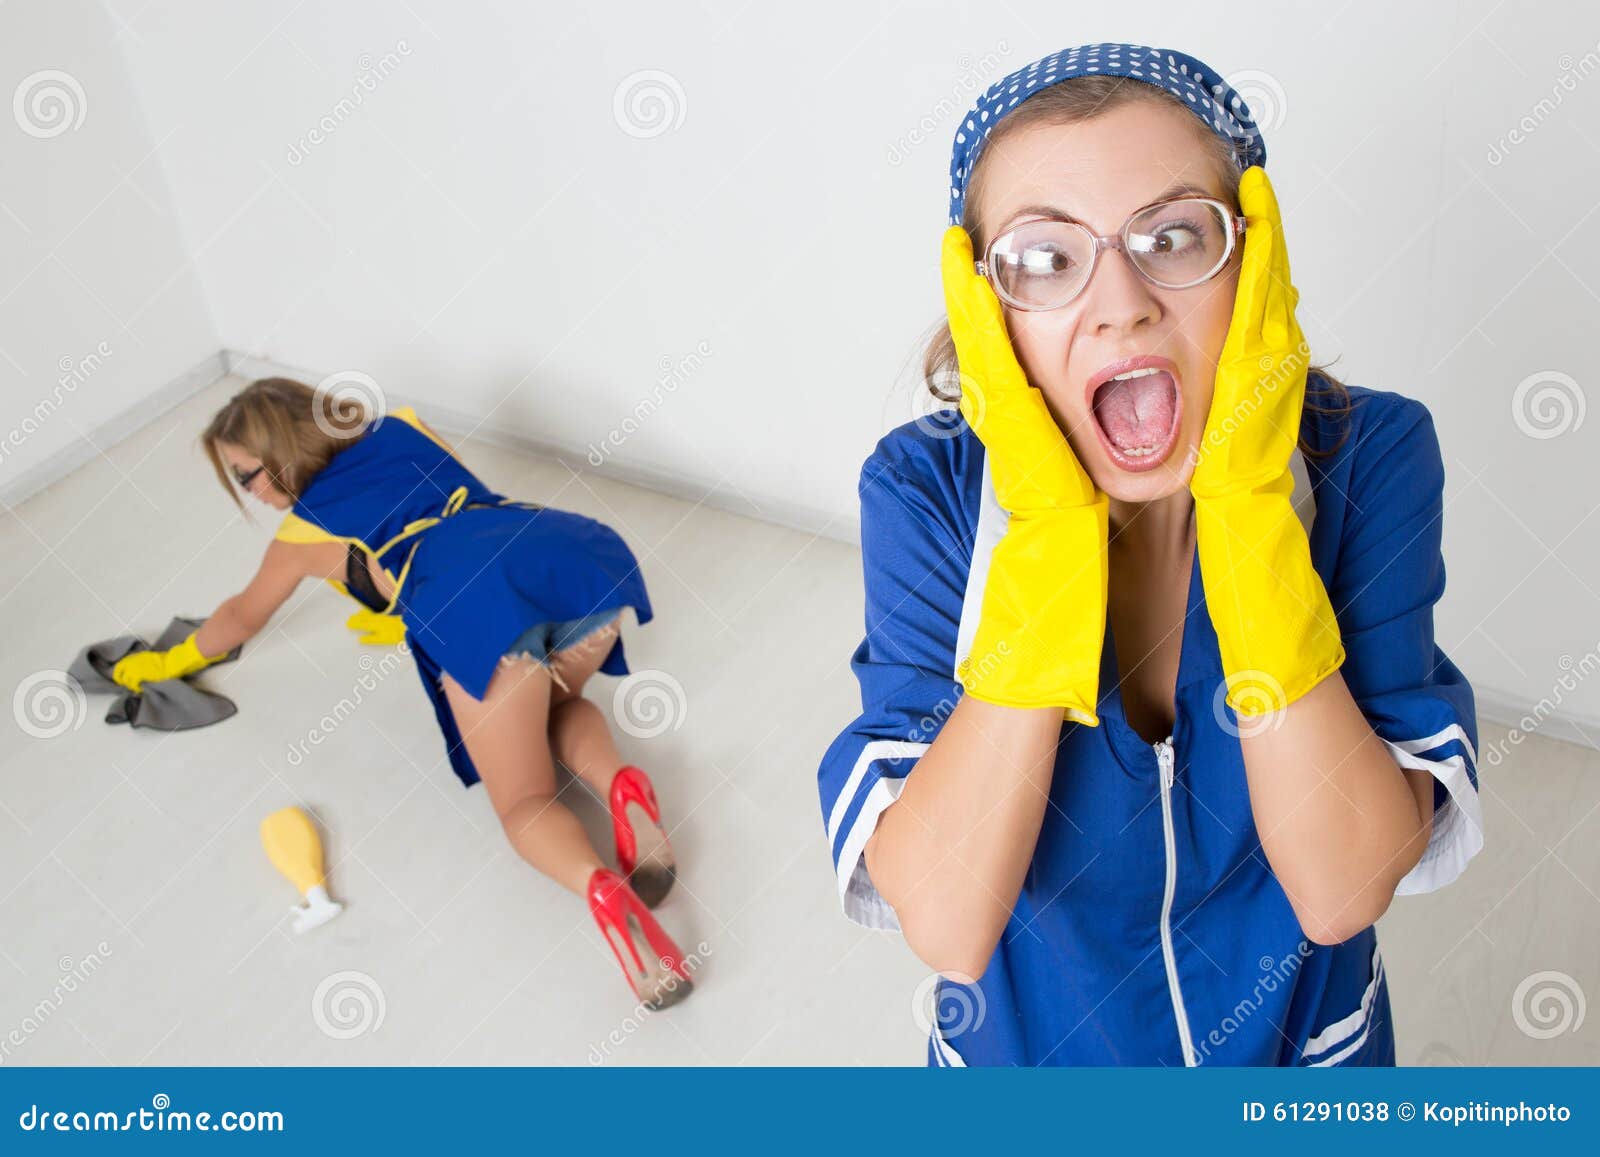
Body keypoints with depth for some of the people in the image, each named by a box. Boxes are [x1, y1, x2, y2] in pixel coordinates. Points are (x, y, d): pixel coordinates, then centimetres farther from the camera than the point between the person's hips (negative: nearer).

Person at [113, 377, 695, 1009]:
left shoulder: (303, 531, 25)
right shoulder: (403, 428, 33)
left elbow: (241, 617, 44)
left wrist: (174, 661, 63)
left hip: (481, 601, -5)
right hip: (582, 548, 5)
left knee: (524, 802, 6)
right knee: (556, 705, 31)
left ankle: (600, 885, -29)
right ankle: (621, 783, -4)